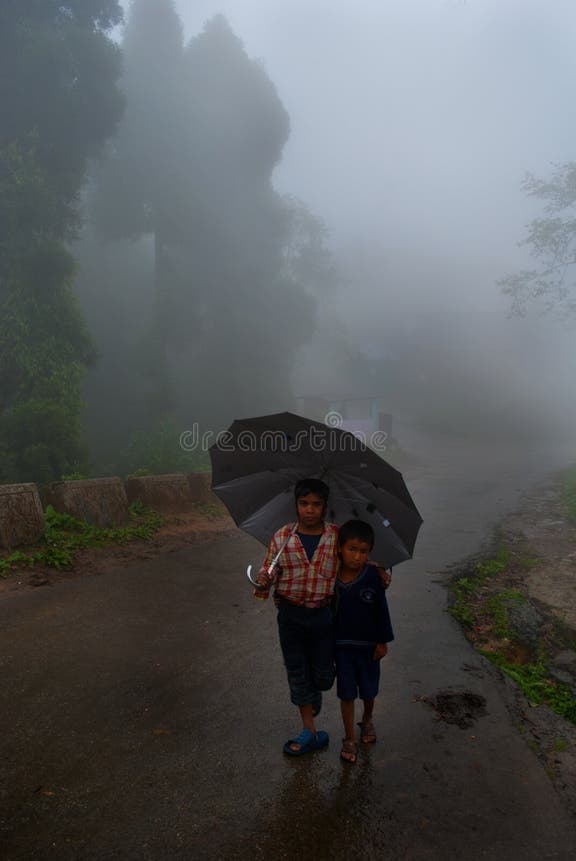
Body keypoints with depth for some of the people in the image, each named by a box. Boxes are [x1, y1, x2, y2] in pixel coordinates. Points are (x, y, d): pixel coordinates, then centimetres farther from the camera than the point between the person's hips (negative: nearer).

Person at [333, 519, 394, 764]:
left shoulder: (373, 576, -17)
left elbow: (382, 610, -7)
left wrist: (383, 641, -4)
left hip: (368, 643, 0)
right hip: (342, 643, 0)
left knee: (369, 689, 19)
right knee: (346, 693, 10)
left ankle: (367, 721, 48)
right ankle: (350, 738, 27)